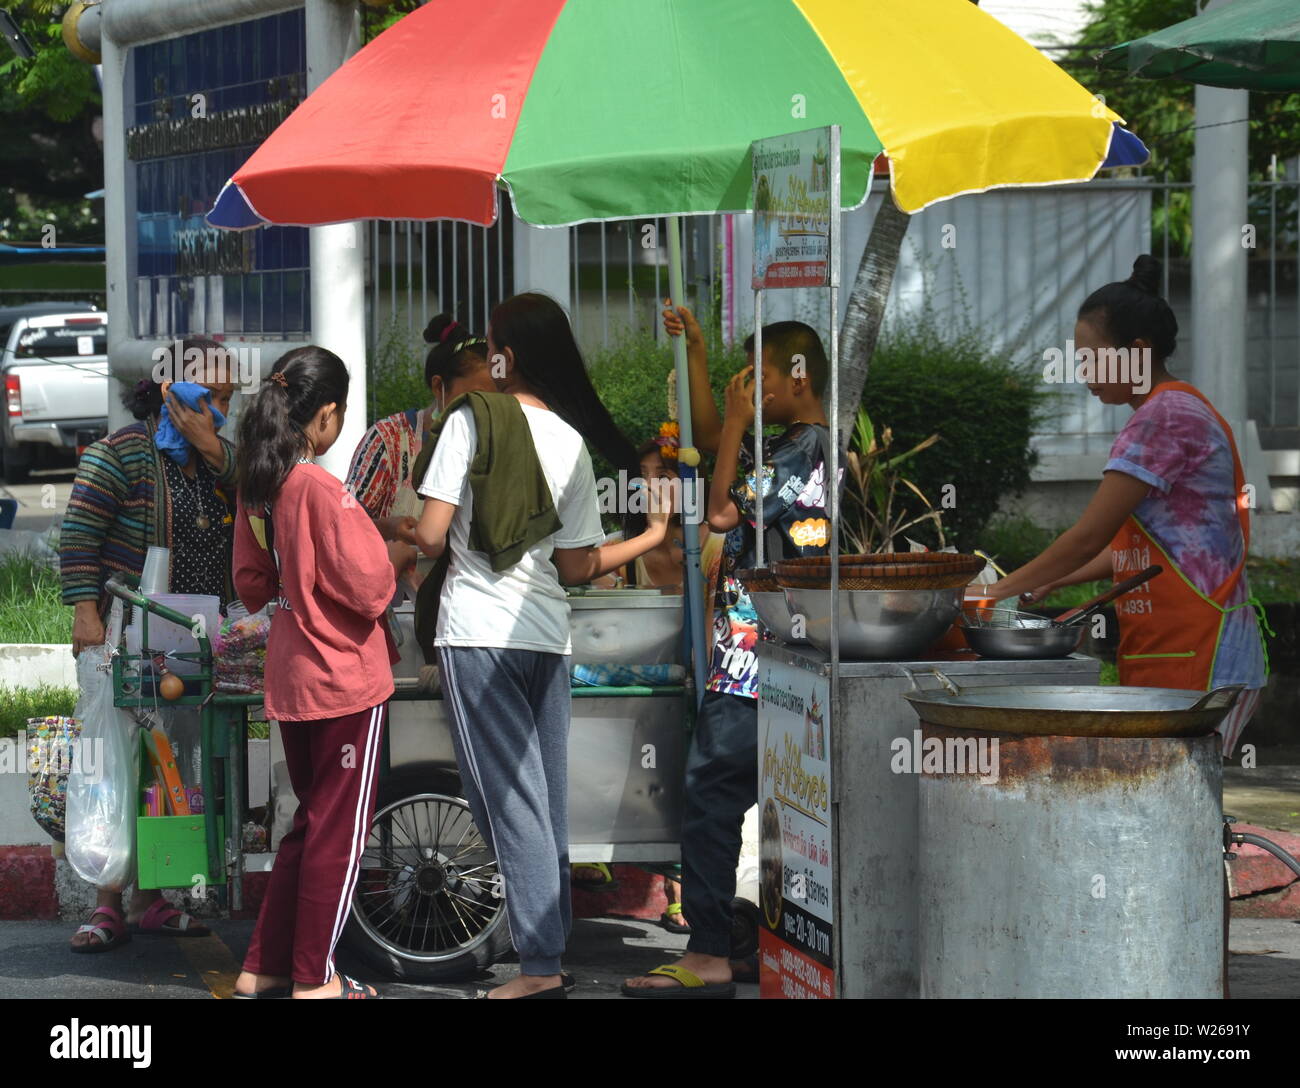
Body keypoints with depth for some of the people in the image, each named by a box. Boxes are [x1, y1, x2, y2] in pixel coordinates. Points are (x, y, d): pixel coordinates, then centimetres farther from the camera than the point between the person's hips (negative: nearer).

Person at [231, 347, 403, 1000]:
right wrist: (388, 569, -2)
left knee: (311, 820, 19)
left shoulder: (257, 486, 4)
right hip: (345, 676, -8)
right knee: (340, 829, 4)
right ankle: (313, 980, 9)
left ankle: (264, 968, 21)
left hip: (290, 674, 8)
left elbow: (252, 584, 14)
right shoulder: (320, 490, -21)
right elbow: (368, 587, -21)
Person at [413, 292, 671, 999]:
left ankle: (540, 965, -9)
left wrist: (406, 531, 13)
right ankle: (552, 944, 14)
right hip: (547, 637, 5)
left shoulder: (470, 420, -7)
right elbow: (576, 567, 7)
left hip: (476, 635, -5)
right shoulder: (573, 441, 7)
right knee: (548, 801, 10)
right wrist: (652, 538, 23)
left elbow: (431, 536, -11)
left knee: (511, 801, -6)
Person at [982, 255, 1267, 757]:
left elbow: (1089, 537, -13)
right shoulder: (1180, 410, 20)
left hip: (1194, 658, -10)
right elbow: (1129, 547, 22)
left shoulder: (1164, 418, -13)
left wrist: (1003, 589, -2)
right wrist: (1049, 583, 17)